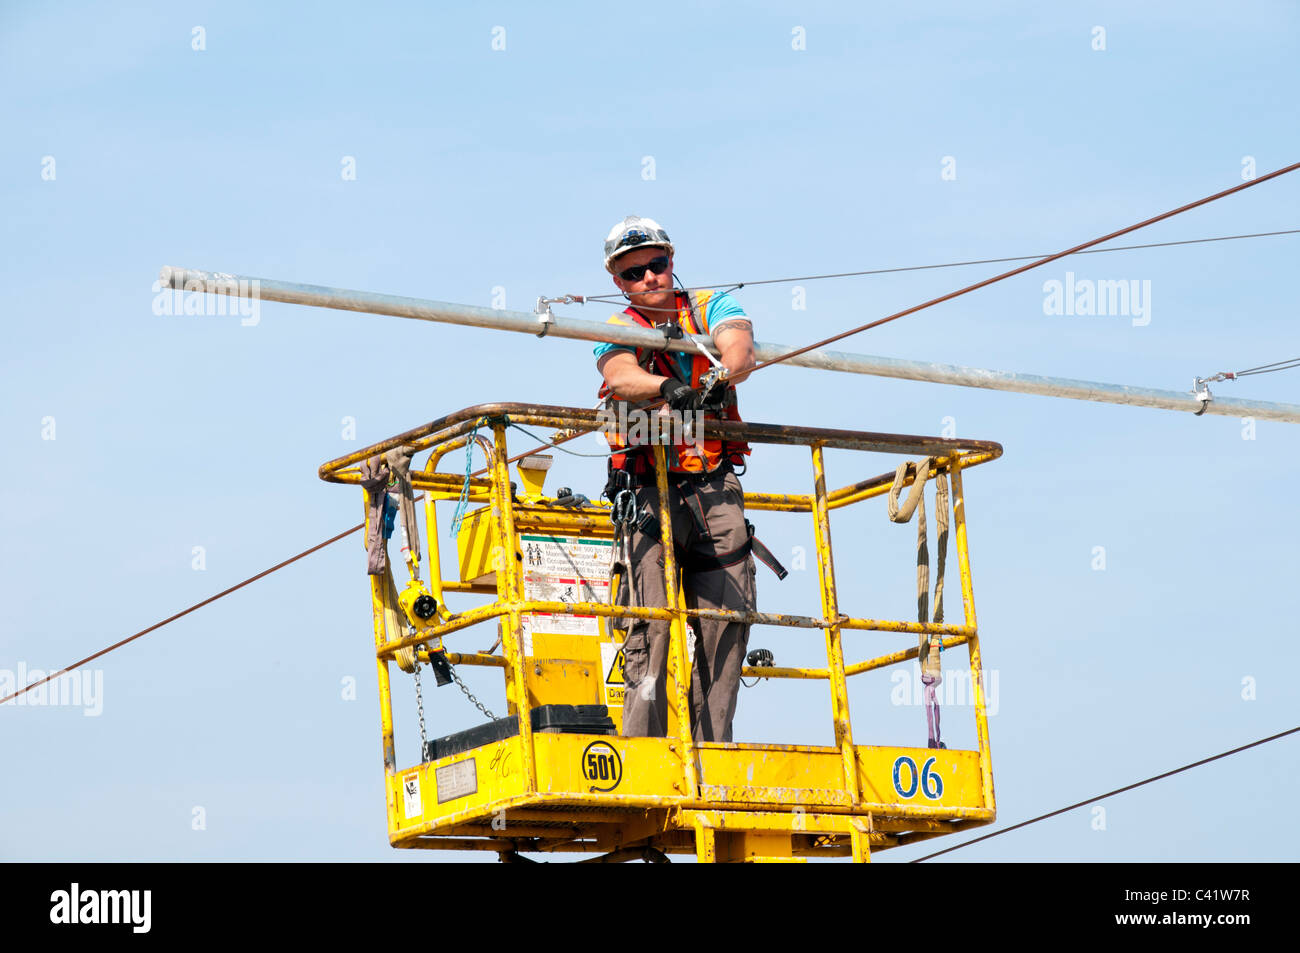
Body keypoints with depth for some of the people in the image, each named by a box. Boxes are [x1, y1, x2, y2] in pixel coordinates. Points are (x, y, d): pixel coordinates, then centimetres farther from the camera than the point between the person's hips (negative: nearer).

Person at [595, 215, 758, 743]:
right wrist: (669, 387, -44)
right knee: (651, 621, -13)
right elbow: (622, 376, -21)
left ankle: (712, 745, 5)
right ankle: (641, 743, -13)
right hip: (650, 490, -2)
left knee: (728, 616, -2)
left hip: (716, 486, 2)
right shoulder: (617, 333, 3)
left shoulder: (712, 307, 8)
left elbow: (739, 349, -15)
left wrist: (721, 376, -39)